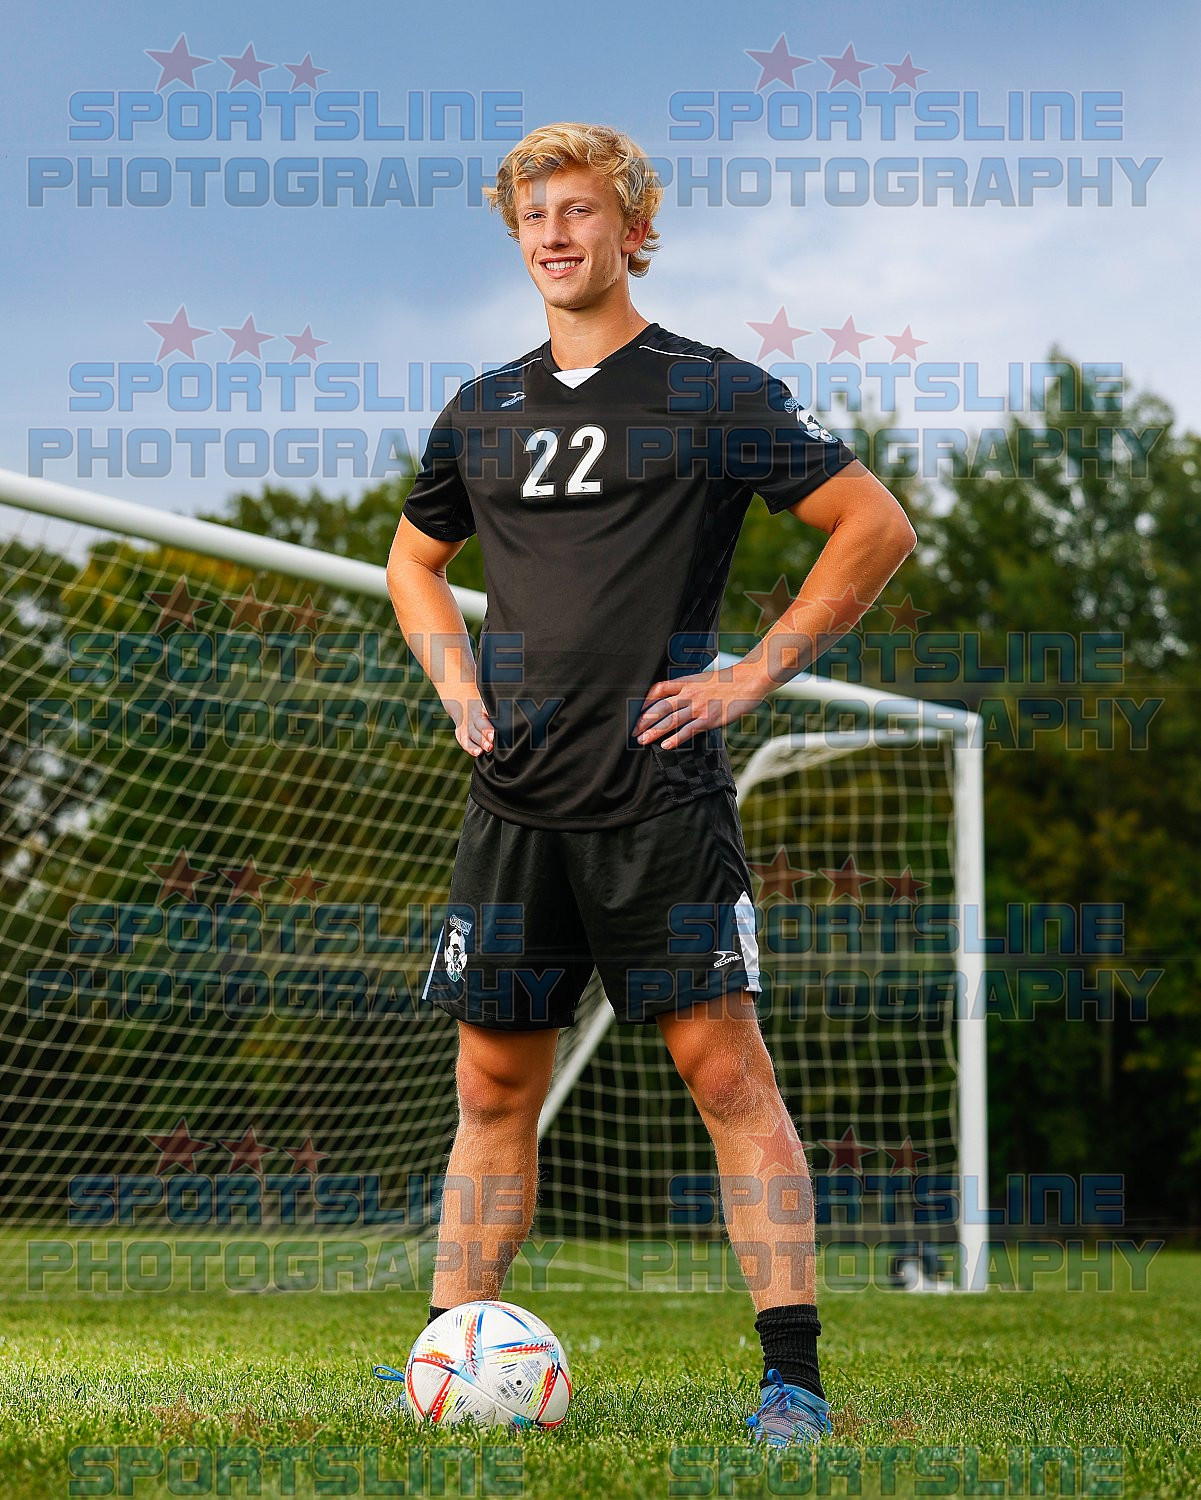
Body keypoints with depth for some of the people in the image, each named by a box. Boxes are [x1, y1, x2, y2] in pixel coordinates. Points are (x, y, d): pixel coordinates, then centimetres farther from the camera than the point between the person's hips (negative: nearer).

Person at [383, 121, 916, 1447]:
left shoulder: (713, 394, -1)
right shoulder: (482, 414, 14)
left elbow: (877, 528, 0)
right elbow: (412, 558, 30)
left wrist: (754, 674, -5)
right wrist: (459, 690, 13)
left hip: (659, 791, -5)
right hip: (515, 797, 5)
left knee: (726, 1069, -8)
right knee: (494, 1083, 7)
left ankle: (792, 1374, -7)